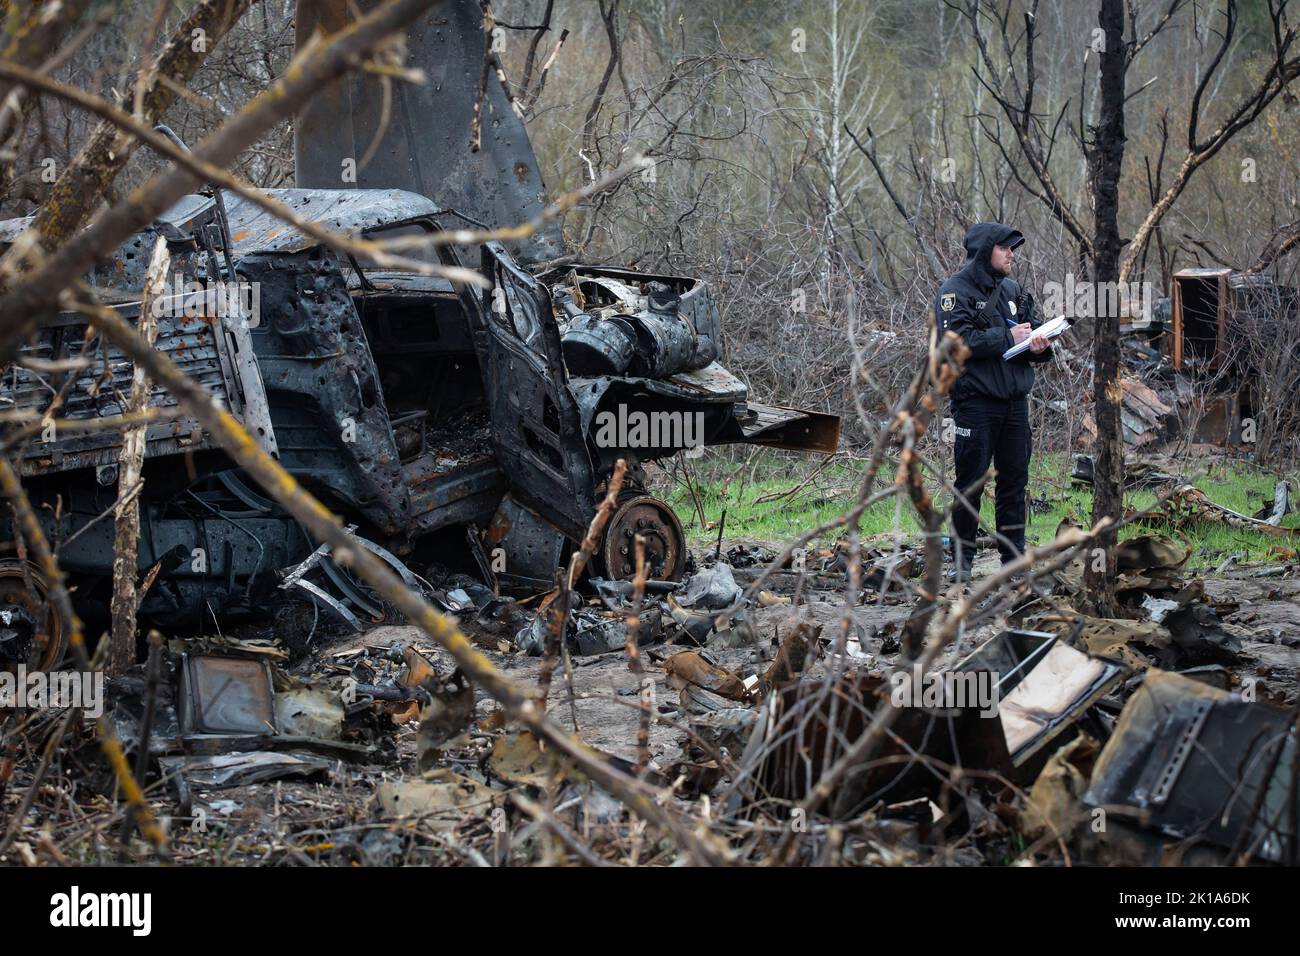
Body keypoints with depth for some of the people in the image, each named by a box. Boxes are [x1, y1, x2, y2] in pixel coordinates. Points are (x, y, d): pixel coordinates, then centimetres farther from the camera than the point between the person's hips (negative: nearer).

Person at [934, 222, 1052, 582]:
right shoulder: (955, 292, -5)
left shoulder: (1014, 291, 15)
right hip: (975, 401, -6)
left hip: (1015, 402, 6)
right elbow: (958, 340, -19)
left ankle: (1014, 558, 16)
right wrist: (1007, 337, -14)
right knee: (970, 483, -2)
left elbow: (1035, 330, 18)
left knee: (1015, 481, 8)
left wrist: (1039, 345, -6)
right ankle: (962, 561, 5)